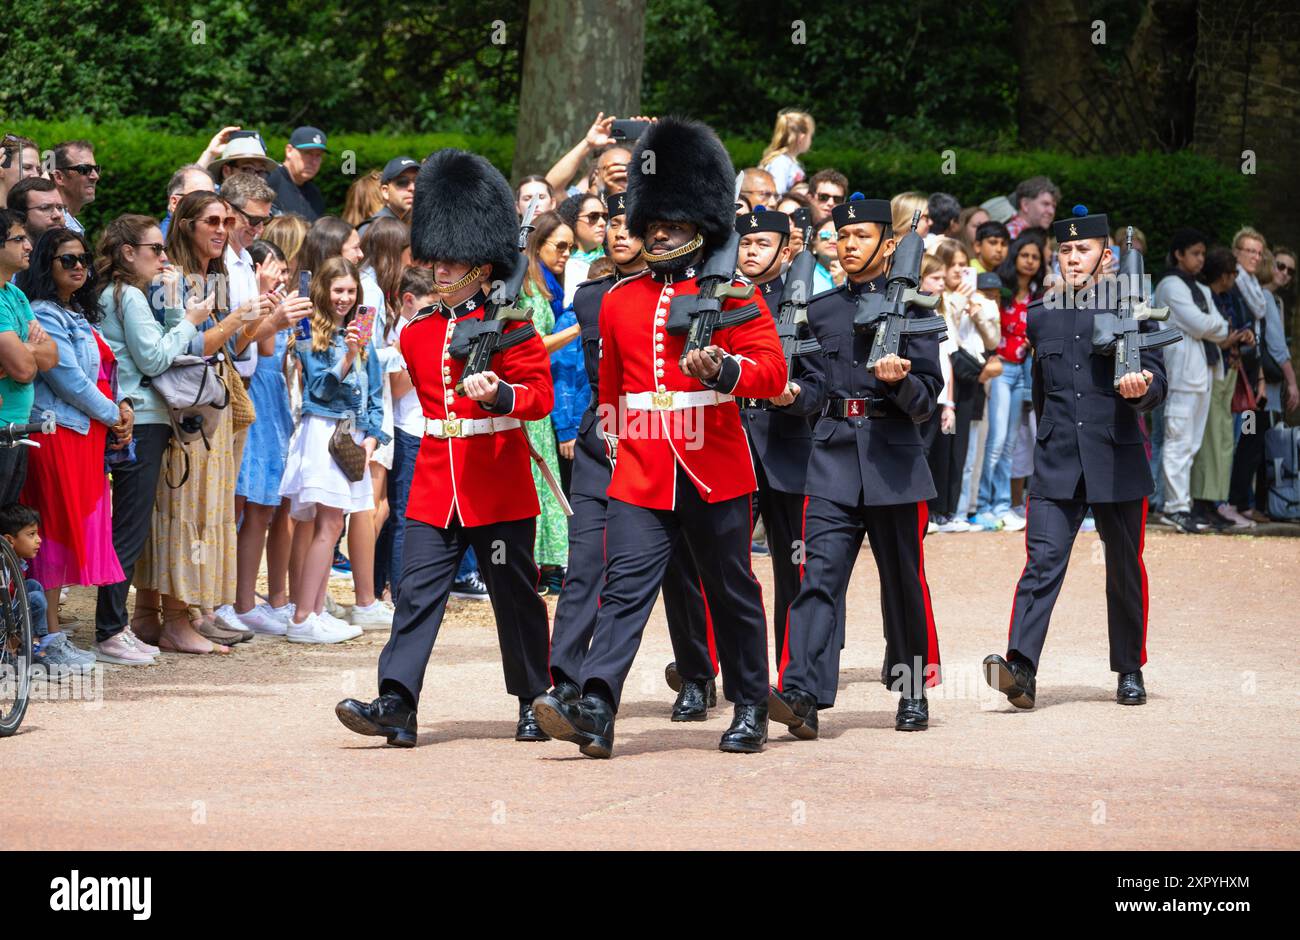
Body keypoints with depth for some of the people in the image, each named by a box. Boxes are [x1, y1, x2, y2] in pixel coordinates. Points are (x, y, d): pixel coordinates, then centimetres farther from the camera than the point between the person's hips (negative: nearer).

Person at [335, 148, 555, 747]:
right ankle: (396, 705, -13)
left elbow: (540, 394, -13)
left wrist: (497, 393, -28)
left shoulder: (508, 326, -5)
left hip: (498, 489, -4)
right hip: (434, 491, 4)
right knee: (418, 591, -6)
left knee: (515, 595, 7)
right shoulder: (418, 332, 12)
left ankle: (534, 701, 20)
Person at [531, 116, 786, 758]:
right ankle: (595, 712, -23)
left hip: (714, 475, -2)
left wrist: (722, 367, -27)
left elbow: (772, 369, -9)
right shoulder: (620, 300, 12)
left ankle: (750, 711, 22)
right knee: (625, 589, -11)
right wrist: (618, 441, 24)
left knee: (732, 594, 9)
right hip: (640, 477, 2)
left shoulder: (732, 294, 0)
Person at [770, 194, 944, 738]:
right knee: (819, 575, -12)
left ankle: (913, 692, 23)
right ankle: (802, 695, -22)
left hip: (894, 460, -2)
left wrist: (901, 381, -22)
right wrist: (792, 393, -7)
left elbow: (926, 399, -1)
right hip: (833, 459, 2)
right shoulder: (820, 310, 11)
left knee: (902, 580, 8)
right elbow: (814, 386, 15)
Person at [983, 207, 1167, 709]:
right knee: (1042, 562, -12)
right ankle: (1021, 669, -24)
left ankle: (1130, 671, 23)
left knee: (1124, 569, 9)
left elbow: (1156, 377, -5)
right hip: (1056, 463, 2)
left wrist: (1140, 389, -27)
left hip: (1118, 460, -1)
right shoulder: (1039, 314, 11)